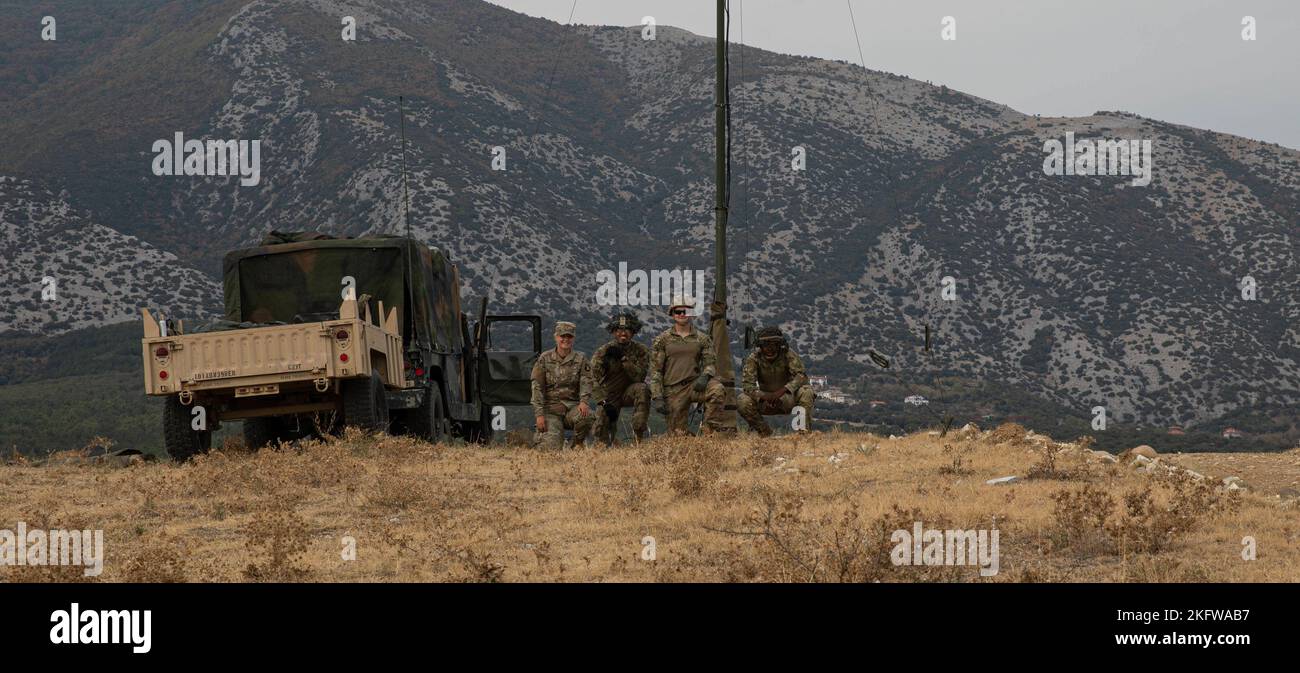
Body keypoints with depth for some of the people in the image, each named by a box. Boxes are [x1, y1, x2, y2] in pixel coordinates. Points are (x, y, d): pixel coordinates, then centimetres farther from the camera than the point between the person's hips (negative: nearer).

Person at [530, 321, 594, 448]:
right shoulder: (544, 359, 3)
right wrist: (539, 414, -12)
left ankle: (578, 446, -5)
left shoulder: (580, 359, 7)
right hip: (551, 408, -1)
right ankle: (539, 438, 20)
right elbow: (537, 388, -2)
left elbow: (586, 383, -4)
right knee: (551, 446, -19)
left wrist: (584, 402, -26)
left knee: (587, 416, -34)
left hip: (572, 407, 1)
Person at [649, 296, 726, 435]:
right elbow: (655, 370, 2)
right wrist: (658, 398, -8)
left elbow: (709, 363, 6)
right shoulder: (662, 340, 4)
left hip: (694, 384, 1)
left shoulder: (702, 339, 10)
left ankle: (710, 431, -21)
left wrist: (705, 376, -19)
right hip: (673, 390, -1)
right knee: (678, 434, -6)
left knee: (717, 391, -32)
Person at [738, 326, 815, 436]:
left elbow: (801, 375, -28)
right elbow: (747, 384, -23)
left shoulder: (788, 355, -17)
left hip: (787, 398, -1)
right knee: (743, 401, -26)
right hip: (766, 399, 1)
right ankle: (765, 432, -5)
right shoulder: (754, 358, -15)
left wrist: (782, 390, -44)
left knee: (806, 391, -30)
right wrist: (764, 397, -42)